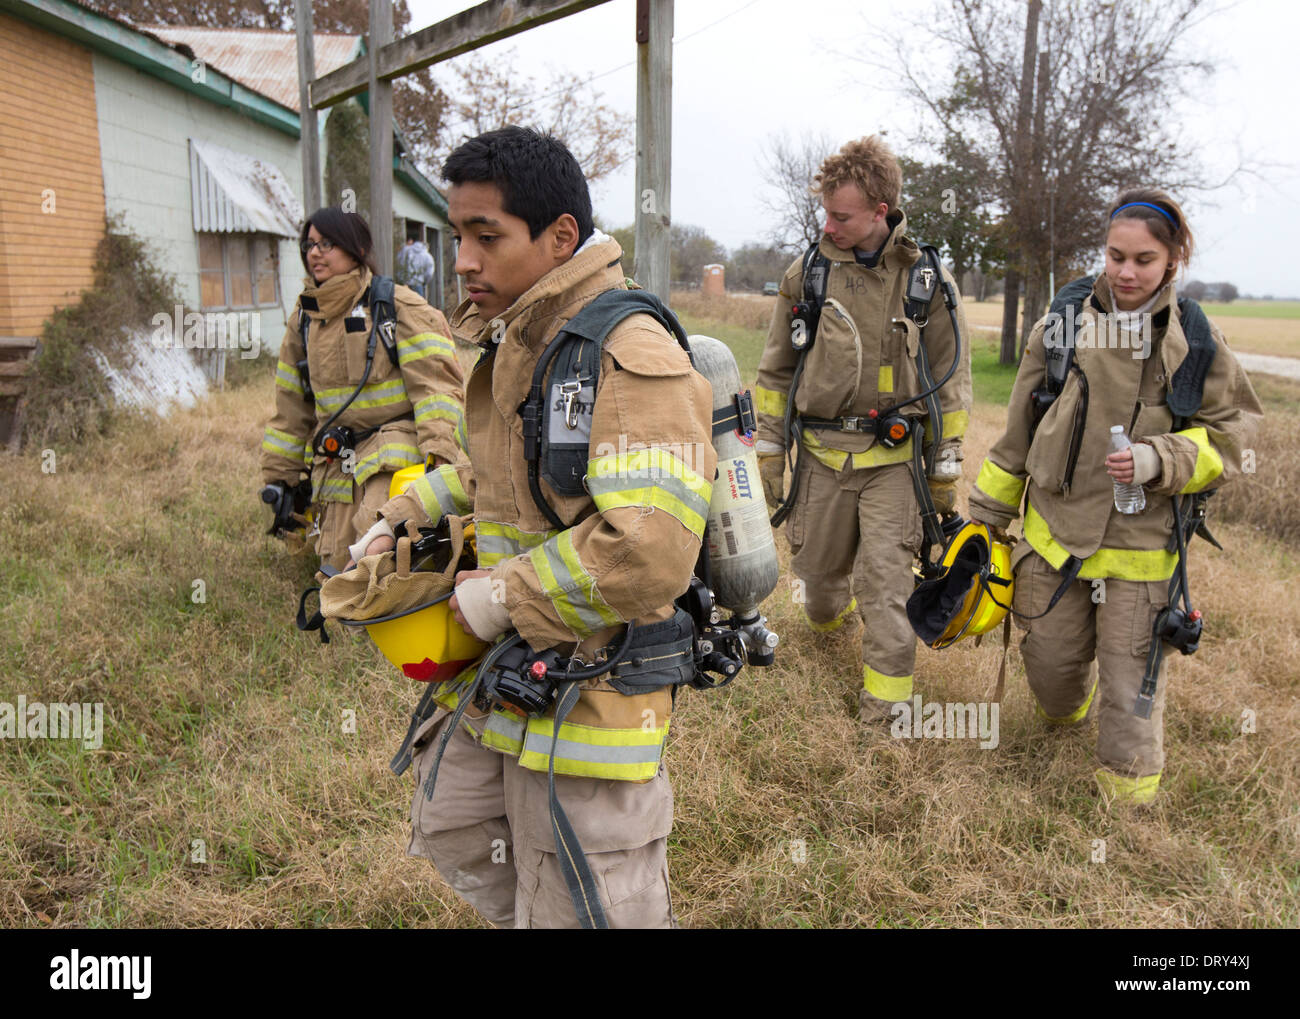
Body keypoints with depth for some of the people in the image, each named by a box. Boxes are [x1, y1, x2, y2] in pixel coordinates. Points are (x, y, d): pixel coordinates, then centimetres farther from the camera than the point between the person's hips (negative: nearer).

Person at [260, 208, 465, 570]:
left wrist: (440, 457, -22)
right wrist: (280, 477, 19)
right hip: (335, 467, 7)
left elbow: (434, 381, -11)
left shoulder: (398, 305, -2)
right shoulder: (303, 318, 17)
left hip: (395, 453, -7)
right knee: (337, 562, 3)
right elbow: (291, 407, 21)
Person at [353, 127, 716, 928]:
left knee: (577, 911, 8)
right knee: (451, 832, 28)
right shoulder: (516, 343, 8)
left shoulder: (631, 360, -24)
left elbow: (646, 555, -34)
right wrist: (406, 519, 15)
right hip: (506, 680, 10)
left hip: (588, 699, -9)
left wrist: (504, 596, -22)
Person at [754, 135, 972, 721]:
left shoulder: (927, 279, -1)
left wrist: (946, 469, 4)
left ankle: (887, 689, 7)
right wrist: (770, 451, 8)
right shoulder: (807, 273, 2)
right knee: (817, 567, 12)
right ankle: (827, 614, 47)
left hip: (892, 456, -2)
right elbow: (775, 370, 10)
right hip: (821, 450, 2)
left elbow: (950, 381, 5)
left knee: (886, 574, -7)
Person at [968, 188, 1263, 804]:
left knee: (1130, 673, 4)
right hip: (1053, 528, 2)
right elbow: (1019, 428, 7)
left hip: (1139, 542, -1)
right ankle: (1065, 709, 49)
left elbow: (1227, 439, 1)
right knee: (1049, 660, 14)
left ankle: (1130, 777, 28)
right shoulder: (1063, 322, -1)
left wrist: (1159, 459, -19)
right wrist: (989, 511, 12)